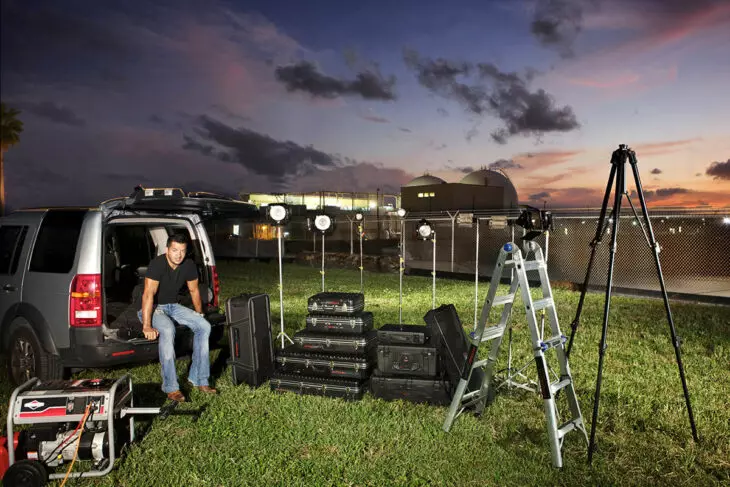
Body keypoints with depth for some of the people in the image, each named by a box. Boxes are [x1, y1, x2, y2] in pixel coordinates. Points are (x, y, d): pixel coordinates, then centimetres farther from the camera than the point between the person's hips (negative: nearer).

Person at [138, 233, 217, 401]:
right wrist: (147, 326, -38)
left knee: (204, 326, -15)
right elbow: (148, 294, -32)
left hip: (173, 306, 6)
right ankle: (171, 388, -31)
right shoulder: (157, 264, -24)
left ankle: (198, 379, -8)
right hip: (153, 307, -6)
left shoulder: (189, 265, -6)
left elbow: (194, 290, 8)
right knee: (167, 330, -37)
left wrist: (199, 315, 14)